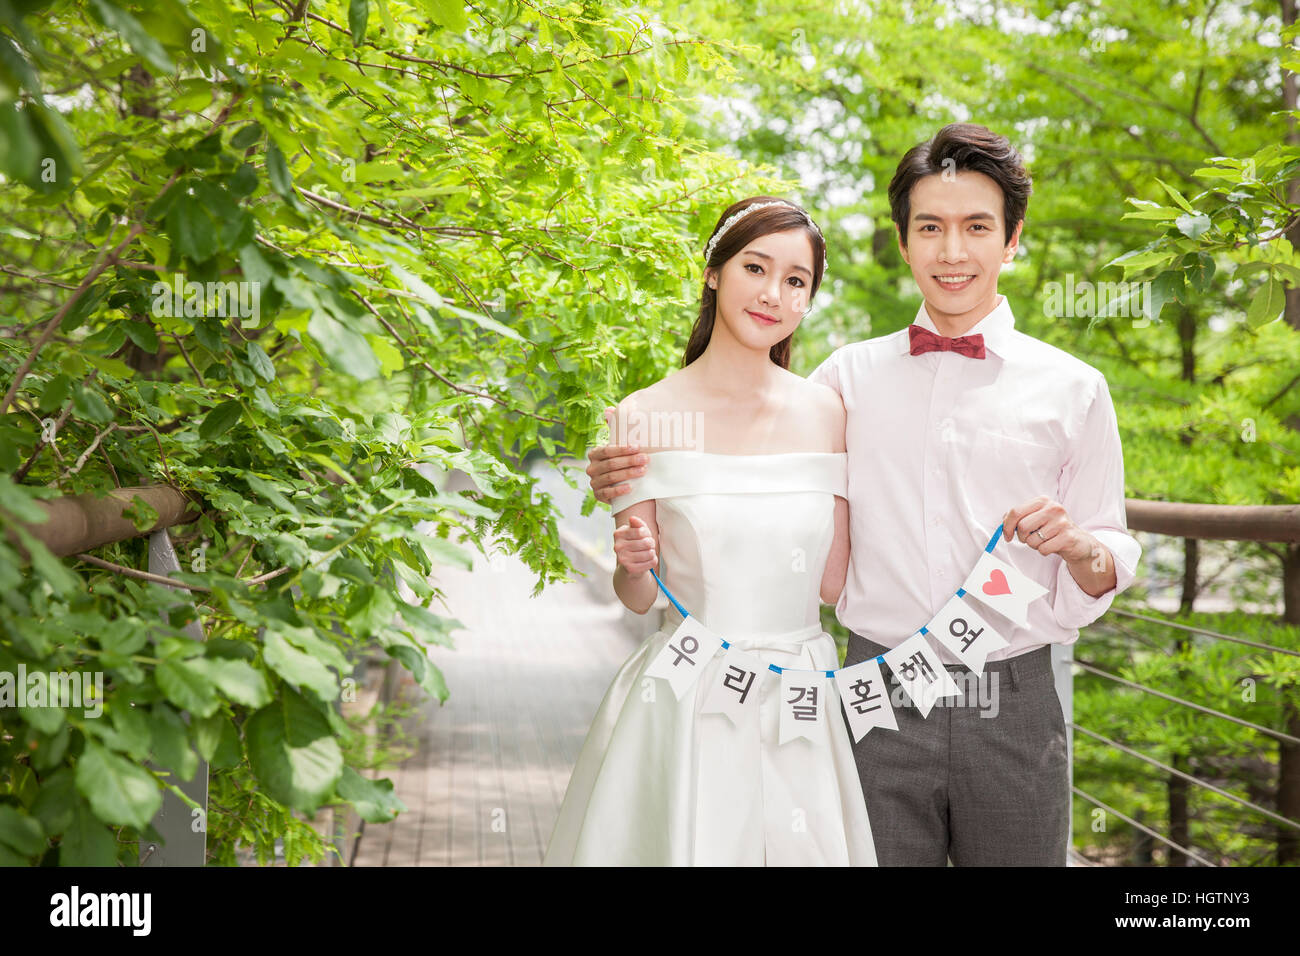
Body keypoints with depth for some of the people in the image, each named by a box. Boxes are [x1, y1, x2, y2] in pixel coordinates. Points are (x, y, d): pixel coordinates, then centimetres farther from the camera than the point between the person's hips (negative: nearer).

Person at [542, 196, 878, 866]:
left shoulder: (826, 413, 1)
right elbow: (637, 598, -1)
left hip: (800, 710, 3)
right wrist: (634, 562, -21)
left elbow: (834, 582, 2)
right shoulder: (645, 417, -5)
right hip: (684, 704, -2)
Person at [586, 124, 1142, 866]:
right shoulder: (852, 376, 7)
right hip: (879, 699, 0)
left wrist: (1079, 547, -14)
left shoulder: (1072, 390, 4)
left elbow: (1111, 570, 8)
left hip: (1013, 711, 0)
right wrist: (627, 476, -4)